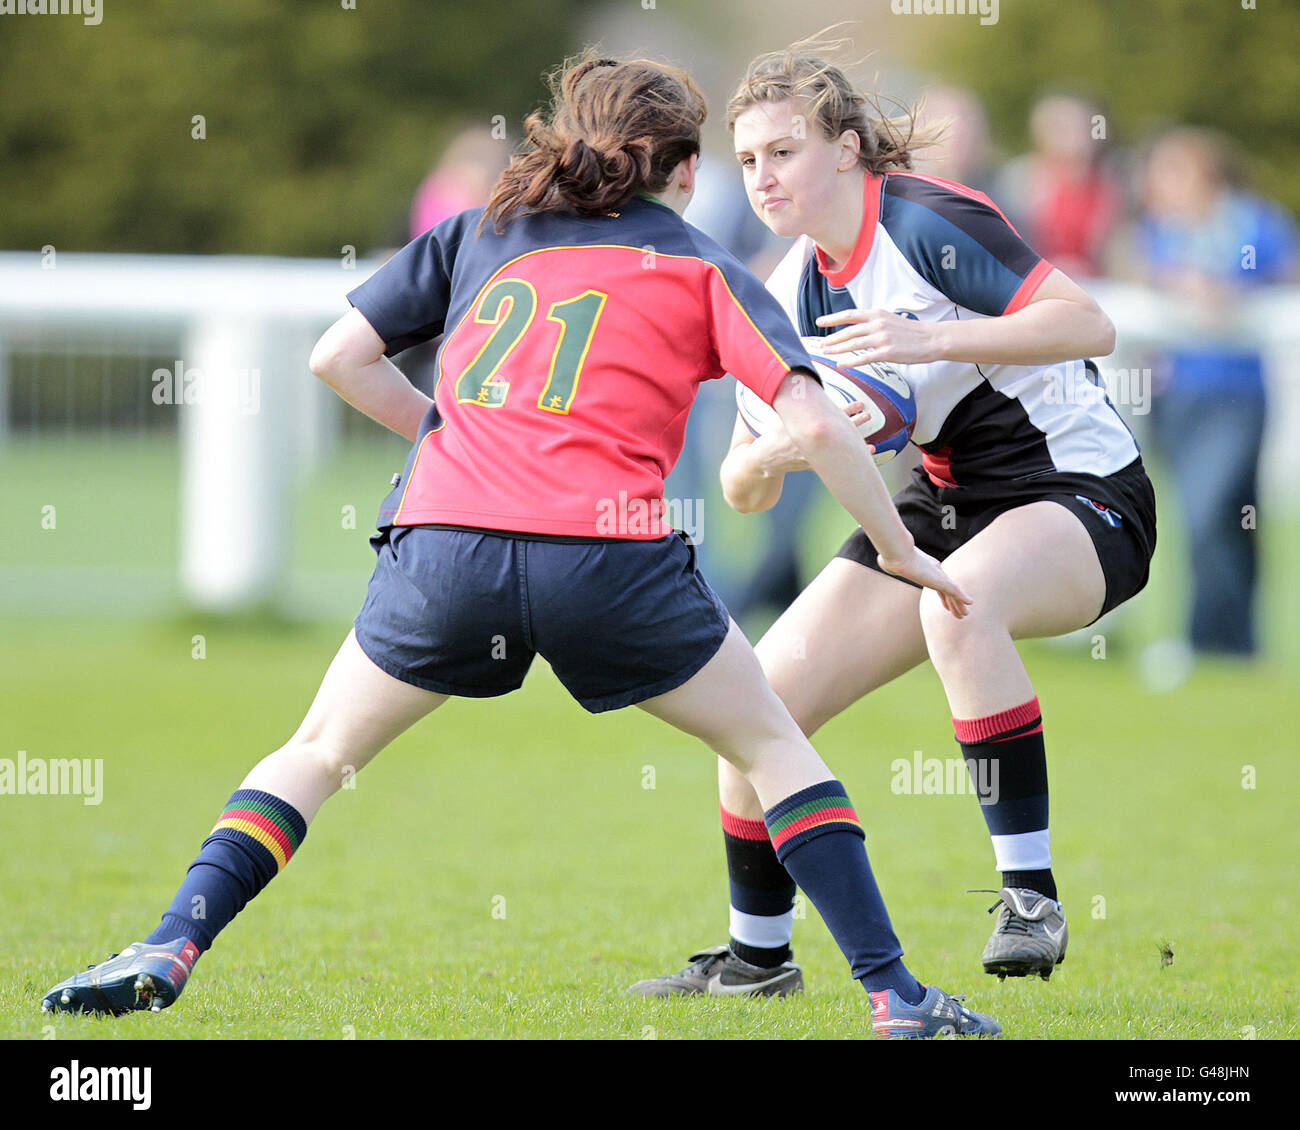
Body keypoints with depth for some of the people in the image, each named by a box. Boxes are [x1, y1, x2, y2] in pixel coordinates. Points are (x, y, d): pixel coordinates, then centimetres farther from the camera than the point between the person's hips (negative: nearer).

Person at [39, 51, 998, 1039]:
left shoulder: (478, 236, 22)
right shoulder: (705, 271, 15)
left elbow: (338, 355, 19)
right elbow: (814, 425, 4)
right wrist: (901, 552, 15)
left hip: (443, 547, 2)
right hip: (607, 549, -2)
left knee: (319, 754, 22)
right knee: (773, 745, 18)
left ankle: (170, 950, 6)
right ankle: (893, 993, 9)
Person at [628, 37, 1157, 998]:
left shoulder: (928, 221, -18)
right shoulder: (792, 295, 3)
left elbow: (1089, 323, -26)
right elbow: (744, 491, 5)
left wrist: (930, 341, -36)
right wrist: (766, 455, -20)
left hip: (1084, 493, -8)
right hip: (948, 508, 8)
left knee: (959, 602, -40)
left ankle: (1031, 897, -31)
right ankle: (758, 955, 18)